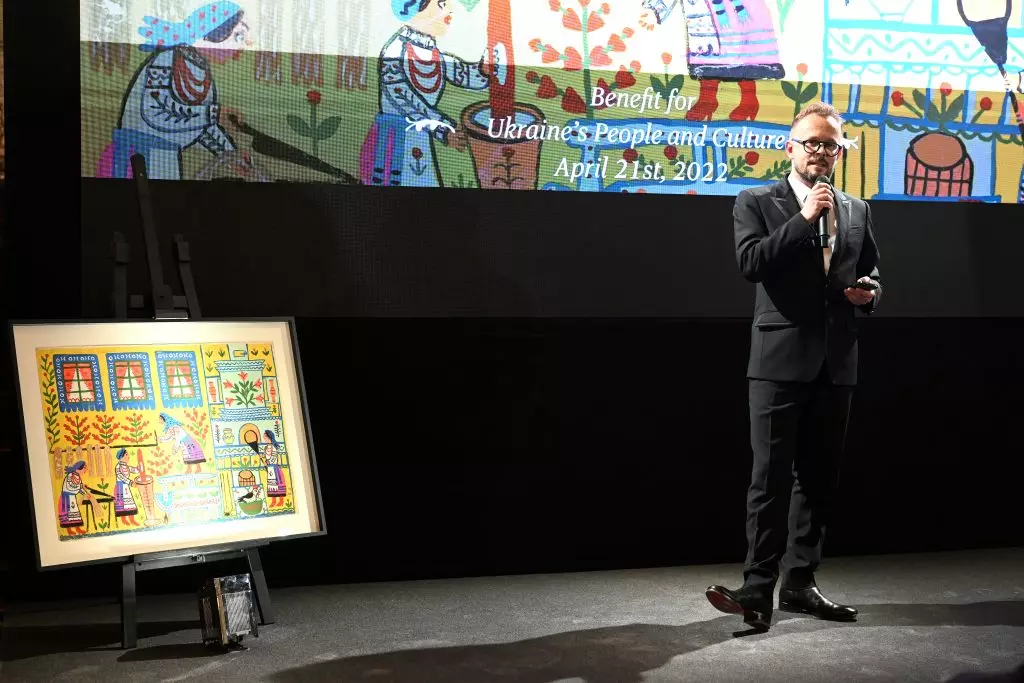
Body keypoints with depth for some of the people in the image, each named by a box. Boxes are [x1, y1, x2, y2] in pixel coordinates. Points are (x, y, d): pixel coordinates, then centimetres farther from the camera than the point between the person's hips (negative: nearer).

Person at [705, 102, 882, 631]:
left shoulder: (856, 211, 16)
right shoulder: (757, 203, 2)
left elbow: (871, 272, 23)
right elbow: (750, 263, -13)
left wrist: (870, 291, 0)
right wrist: (804, 219, -17)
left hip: (835, 364, 5)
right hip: (780, 360, -5)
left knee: (818, 478, 10)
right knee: (772, 477, -8)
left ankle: (799, 582, 21)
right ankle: (758, 588, -4)